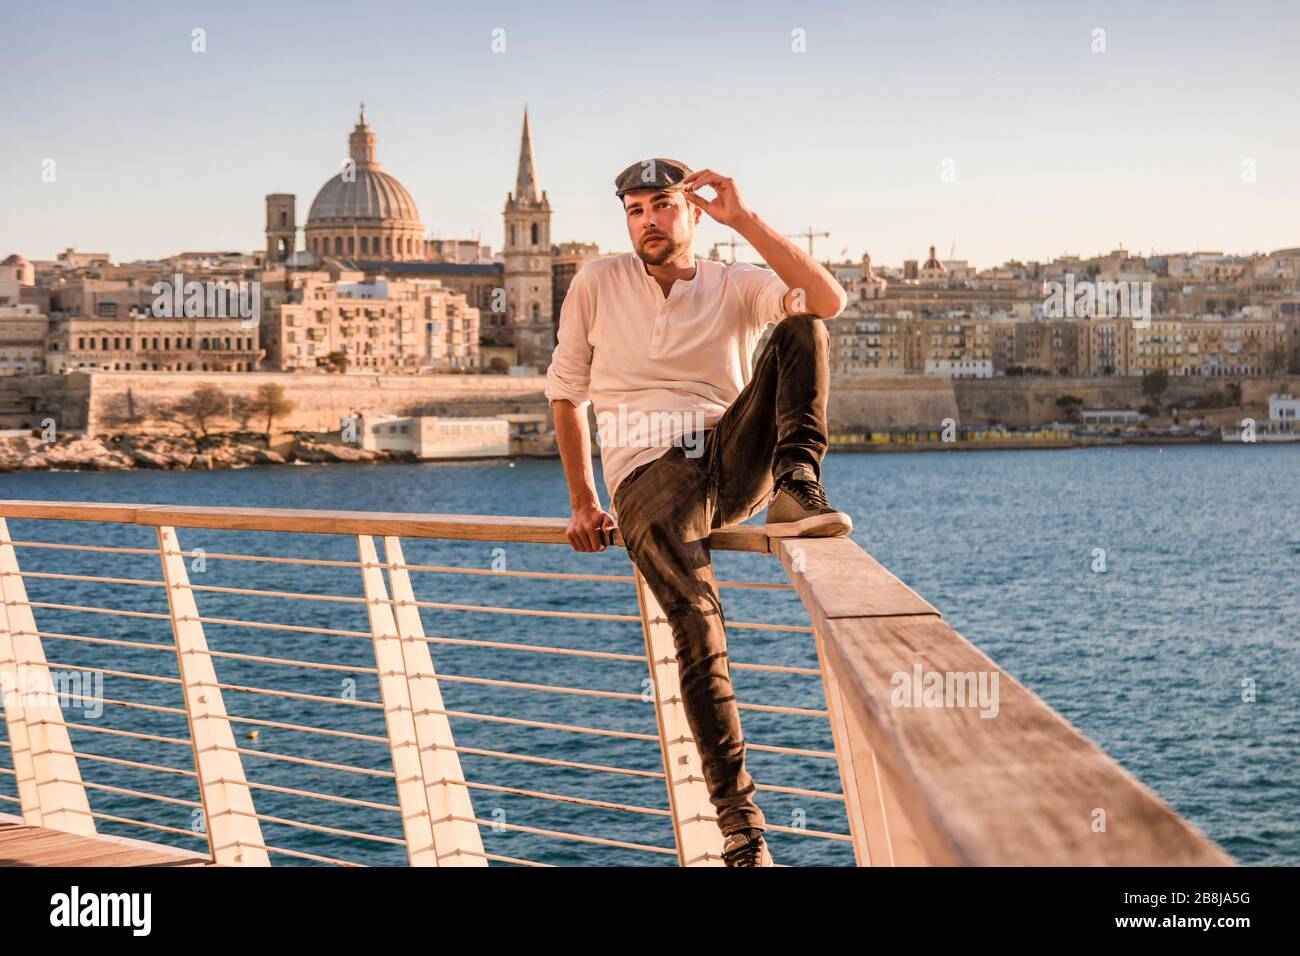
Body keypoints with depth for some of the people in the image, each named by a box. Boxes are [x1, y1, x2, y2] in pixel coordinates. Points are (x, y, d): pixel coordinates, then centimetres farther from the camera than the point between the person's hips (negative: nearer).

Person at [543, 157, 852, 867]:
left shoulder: (735, 286, 10)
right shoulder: (596, 285, 12)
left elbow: (830, 302, -9)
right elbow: (566, 392, 18)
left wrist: (743, 220, -12)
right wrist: (582, 502, 12)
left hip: (735, 461, 2)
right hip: (648, 478, -2)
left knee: (800, 324, -17)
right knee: (696, 622, -27)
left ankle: (797, 489, -33)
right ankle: (739, 823, -25)